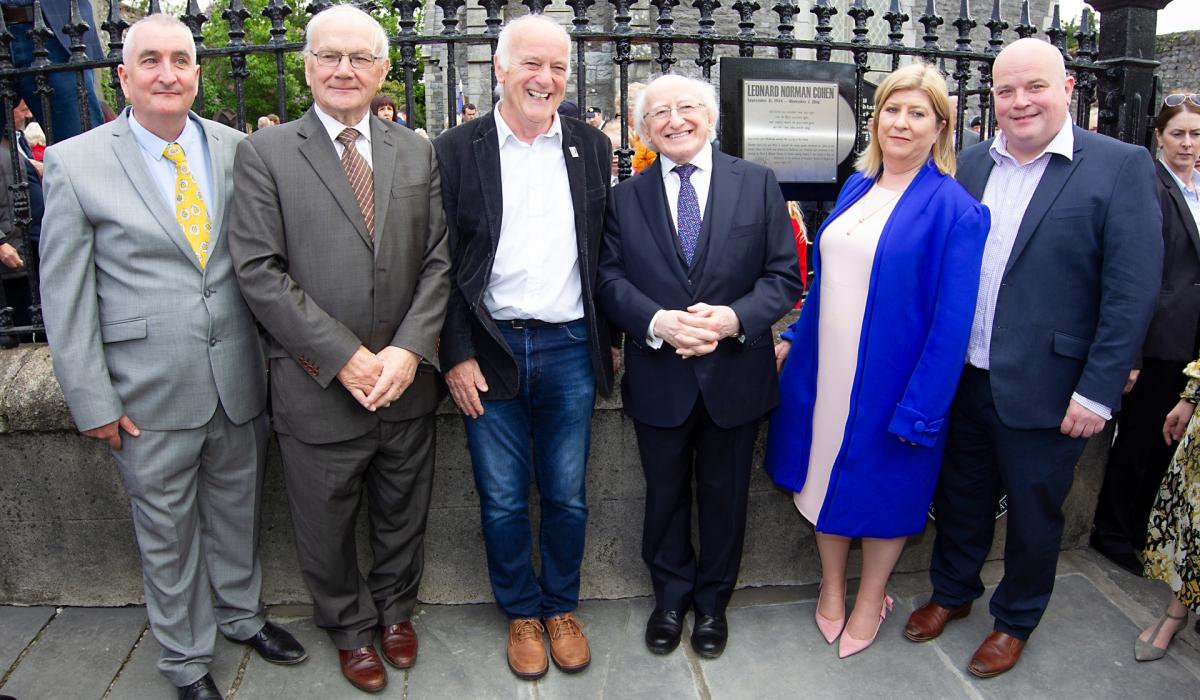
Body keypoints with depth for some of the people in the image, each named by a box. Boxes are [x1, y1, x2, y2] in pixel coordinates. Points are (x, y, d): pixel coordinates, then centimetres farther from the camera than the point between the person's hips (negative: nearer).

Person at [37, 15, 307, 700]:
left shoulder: (236, 149, 1)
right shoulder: (74, 163, -6)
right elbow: (64, 294, -4)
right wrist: (93, 400, -6)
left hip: (240, 382, 3)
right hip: (150, 393, -2)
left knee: (238, 511, 20)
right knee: (167, 530, 14)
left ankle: (242, 613, 45)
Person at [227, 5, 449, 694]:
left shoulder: (418, 152, 5)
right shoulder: (265, 153, -4)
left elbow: (438, 261, 1)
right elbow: (259, 271, -11)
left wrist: (408, 350, -12)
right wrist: (345, 358, -16)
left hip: (407, 380, 3)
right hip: (318, 387, -2)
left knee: (404, 513, 20)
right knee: (328, 527, 15)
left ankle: (396, 607, 46)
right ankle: (351, 626, 41)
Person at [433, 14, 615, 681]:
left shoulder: (591, 146, 6)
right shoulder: (458, 149, -1)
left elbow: (606, 252, 8)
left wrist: (608, 341, 6)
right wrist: (457, 354, -7)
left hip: (570, 349, 2)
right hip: (489, 349, -1)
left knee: (567, 497, 12)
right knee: (502, 501, 10)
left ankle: (562, 607, 34)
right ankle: (521, 612, 32)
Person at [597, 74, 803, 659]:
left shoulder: (757, 184, -1)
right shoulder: (626, 197, 2)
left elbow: (784, 276, -4)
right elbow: (610, 280, -5)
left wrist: (733, 318, -21)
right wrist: (658, 322, -23)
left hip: (735, 375, 0)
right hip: (659, 379, 0)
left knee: (724, 496, 16)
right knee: (665, 495, 17)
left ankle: (713, 601, 38)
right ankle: (670, 595, 40)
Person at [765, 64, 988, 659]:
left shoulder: (955, 210, -13)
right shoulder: (857, 187, 6)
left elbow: (951, 320, -16)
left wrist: (920, 409, -18)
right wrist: (793, 337, 11)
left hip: (889, 381, -5)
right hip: (825, 370, 6)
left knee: (882, 489, 13)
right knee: (825, 474, 17)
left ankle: (870, 599, 37)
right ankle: (831, 589, 40)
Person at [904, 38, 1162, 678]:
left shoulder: (1120, 167, -9)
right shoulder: (970, 164, 4)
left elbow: (1133, 290, -12)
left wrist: (1097, 391, -15)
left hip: (1042, 387, -3)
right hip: (962, 378, 4)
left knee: (1033, 513, 14)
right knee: (960, 496, 20)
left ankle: (1014, 622, 37)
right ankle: (952, 592, 43)